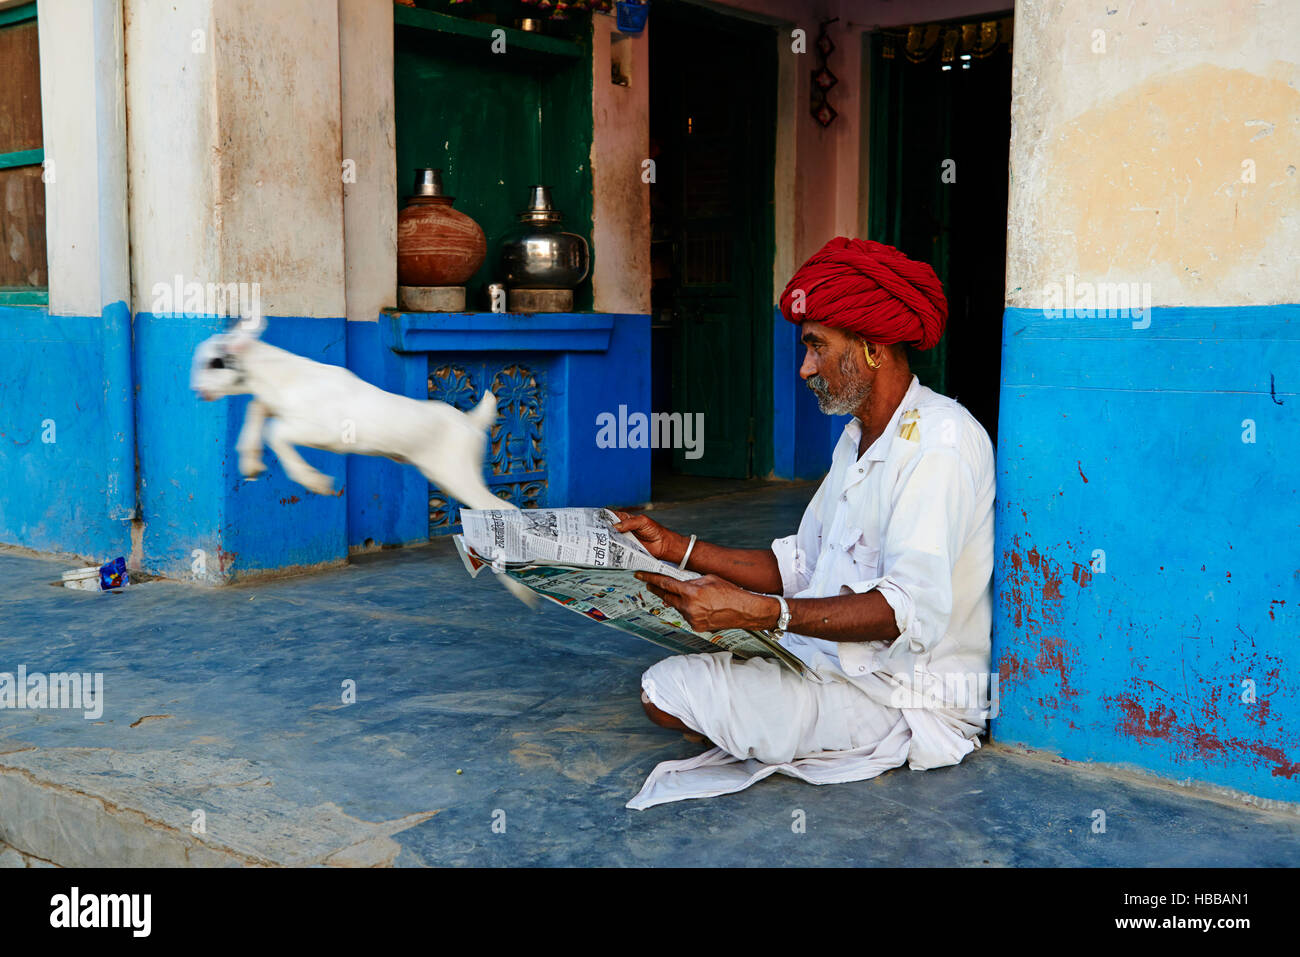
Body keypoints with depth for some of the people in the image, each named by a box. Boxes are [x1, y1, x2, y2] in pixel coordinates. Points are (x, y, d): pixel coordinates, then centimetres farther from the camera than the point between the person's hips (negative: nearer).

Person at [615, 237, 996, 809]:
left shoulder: (940, 440, -19)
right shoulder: (857, 440, 15)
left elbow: (912, 609, -30)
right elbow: (799, 567, 14)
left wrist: (756, 611, -38)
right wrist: (677, 547, 6)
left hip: (909, 697, -10)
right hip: (837, 666, 10)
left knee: (669, 693, -18)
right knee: (664, 683, 5)